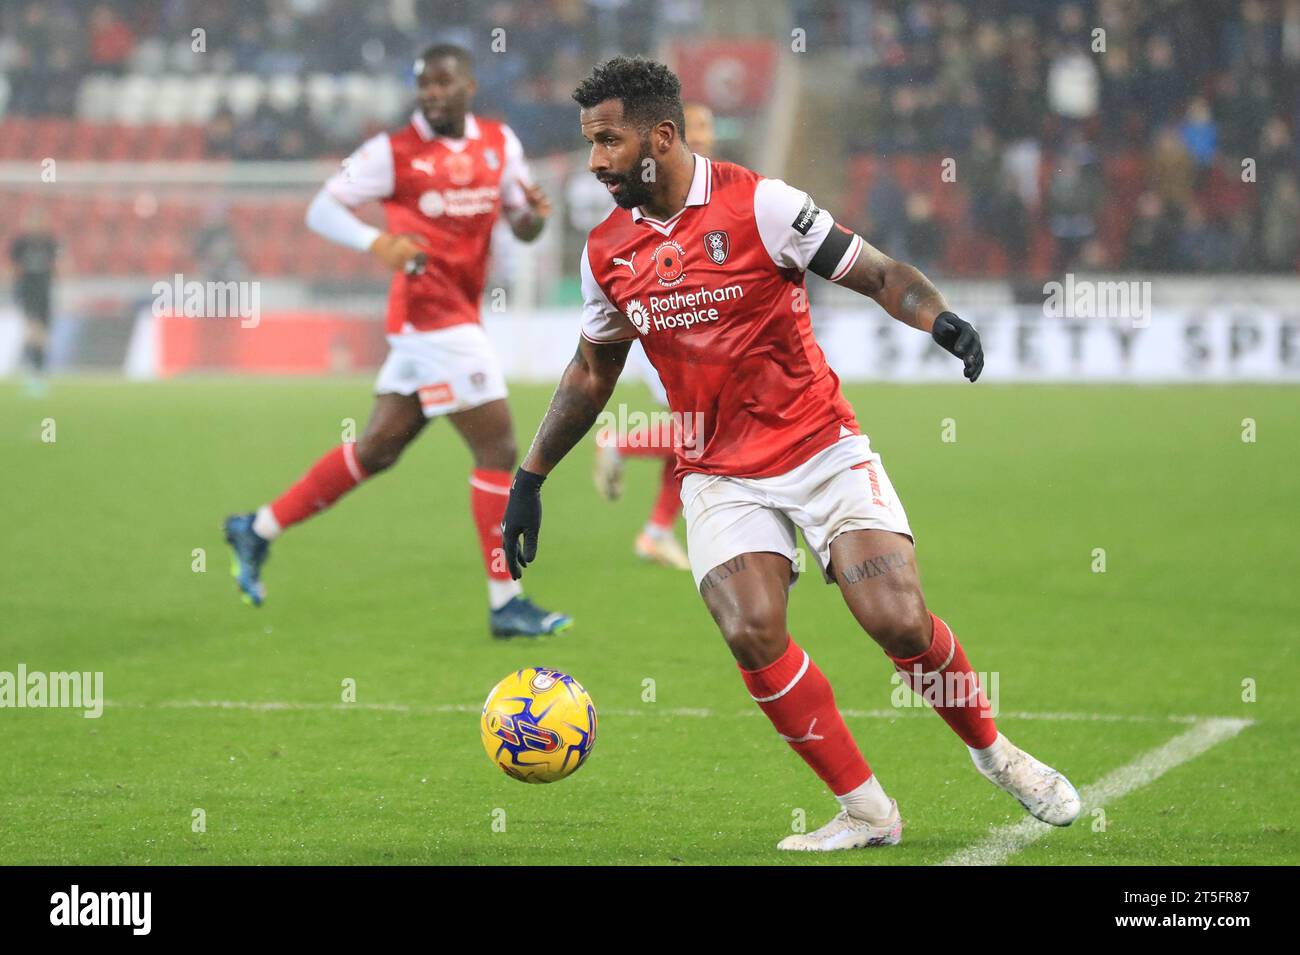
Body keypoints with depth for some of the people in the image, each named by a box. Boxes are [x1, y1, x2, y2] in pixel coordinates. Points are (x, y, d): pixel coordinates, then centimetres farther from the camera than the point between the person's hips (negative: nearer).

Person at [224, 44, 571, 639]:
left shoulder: (500, 143, 10)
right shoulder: (395, 151, -7)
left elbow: (521, 227, 17)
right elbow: (321, 209, -8)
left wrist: (533, 215, -8)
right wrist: (377, 242, -27)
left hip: (457, 318, 7)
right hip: (431, 316, -7)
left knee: (377, 449, 13)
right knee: (498, 449, -8)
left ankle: (259, 529, 25)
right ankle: (506, 605, -1)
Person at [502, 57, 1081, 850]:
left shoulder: (756, 203, -11)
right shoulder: (607, 254, 4)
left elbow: (877, 273, -10)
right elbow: (594, 369, 18)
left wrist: (942, 321, -29)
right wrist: (530, 479, 18)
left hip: (823, 448, -3)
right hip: (720, 477, 3)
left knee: (899, 621, -15)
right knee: (753, 635, -20)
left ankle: (994, 751, 14)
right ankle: (866, 811, -6)